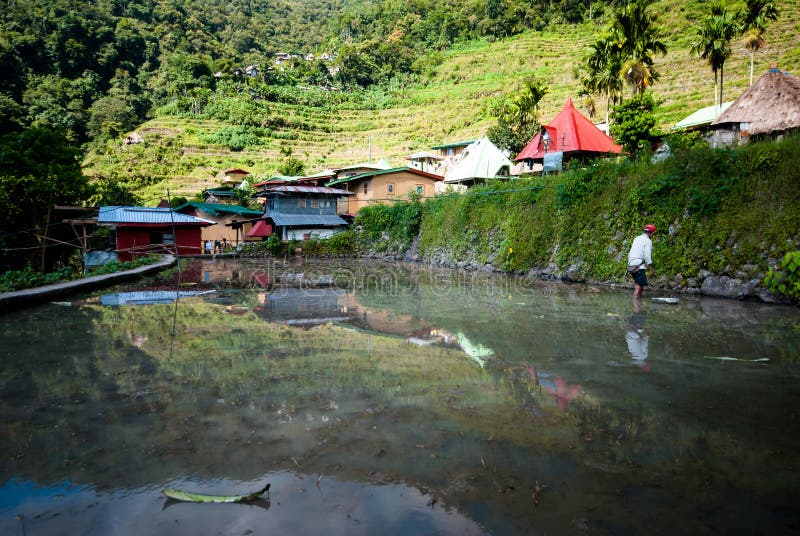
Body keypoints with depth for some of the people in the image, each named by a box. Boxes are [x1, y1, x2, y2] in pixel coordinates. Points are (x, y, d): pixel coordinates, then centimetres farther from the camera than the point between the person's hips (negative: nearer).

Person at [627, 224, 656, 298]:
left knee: (640, 284, 17)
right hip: (639, 266, -9)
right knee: (639, 286, -10)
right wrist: (651, 269, -11)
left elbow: (630, 253, 19)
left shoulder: (636, 239, 17)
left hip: (631, 266, 9)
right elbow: (647, 256, -14)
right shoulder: (648, 241, -6)